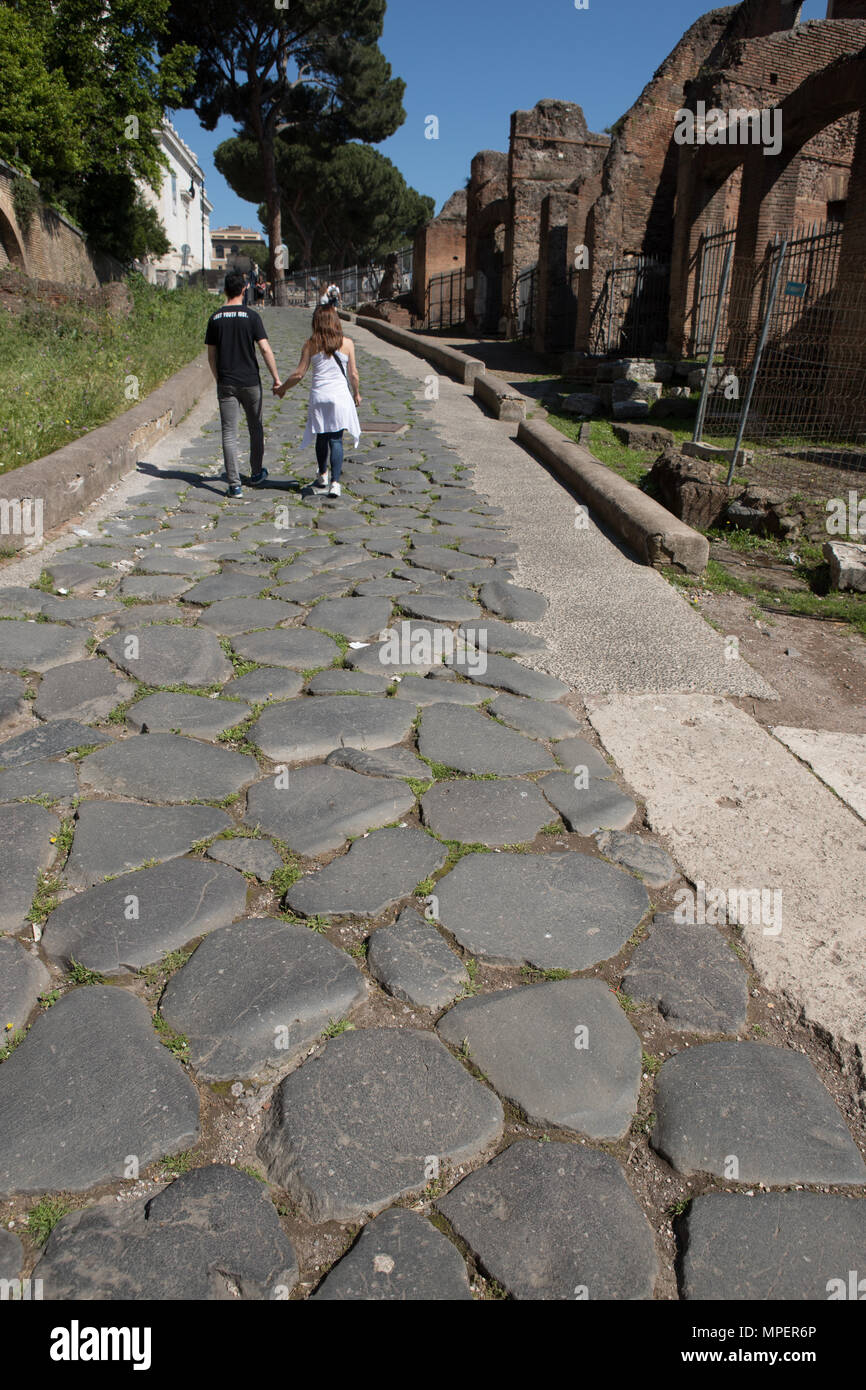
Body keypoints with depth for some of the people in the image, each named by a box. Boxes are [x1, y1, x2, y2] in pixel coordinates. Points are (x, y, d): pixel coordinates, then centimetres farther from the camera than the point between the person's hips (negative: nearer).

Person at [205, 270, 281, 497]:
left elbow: (211, 355, 7)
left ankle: (234, 485, -4)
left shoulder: (215, 318, 3)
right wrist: (276, 378, -4)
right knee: (255, 428, 17)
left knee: (229, 433, 1)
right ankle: (256, 474, 29)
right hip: (250, 381, -1)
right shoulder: (251, 316, -5)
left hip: (226, 383, 1)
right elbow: (265, 349, -10)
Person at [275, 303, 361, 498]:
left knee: (321, 438, 15)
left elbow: (299, 374, -1)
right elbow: (353, 374, 4)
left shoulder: (311, 344, 0)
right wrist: (356, 394, 22)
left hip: (318, 396, 1)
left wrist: (282, 388, 15)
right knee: (336, 439, 0)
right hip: (340, 395, -1)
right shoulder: (347, 343, 0)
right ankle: (335, 482, -9)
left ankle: (323, 475, 32)